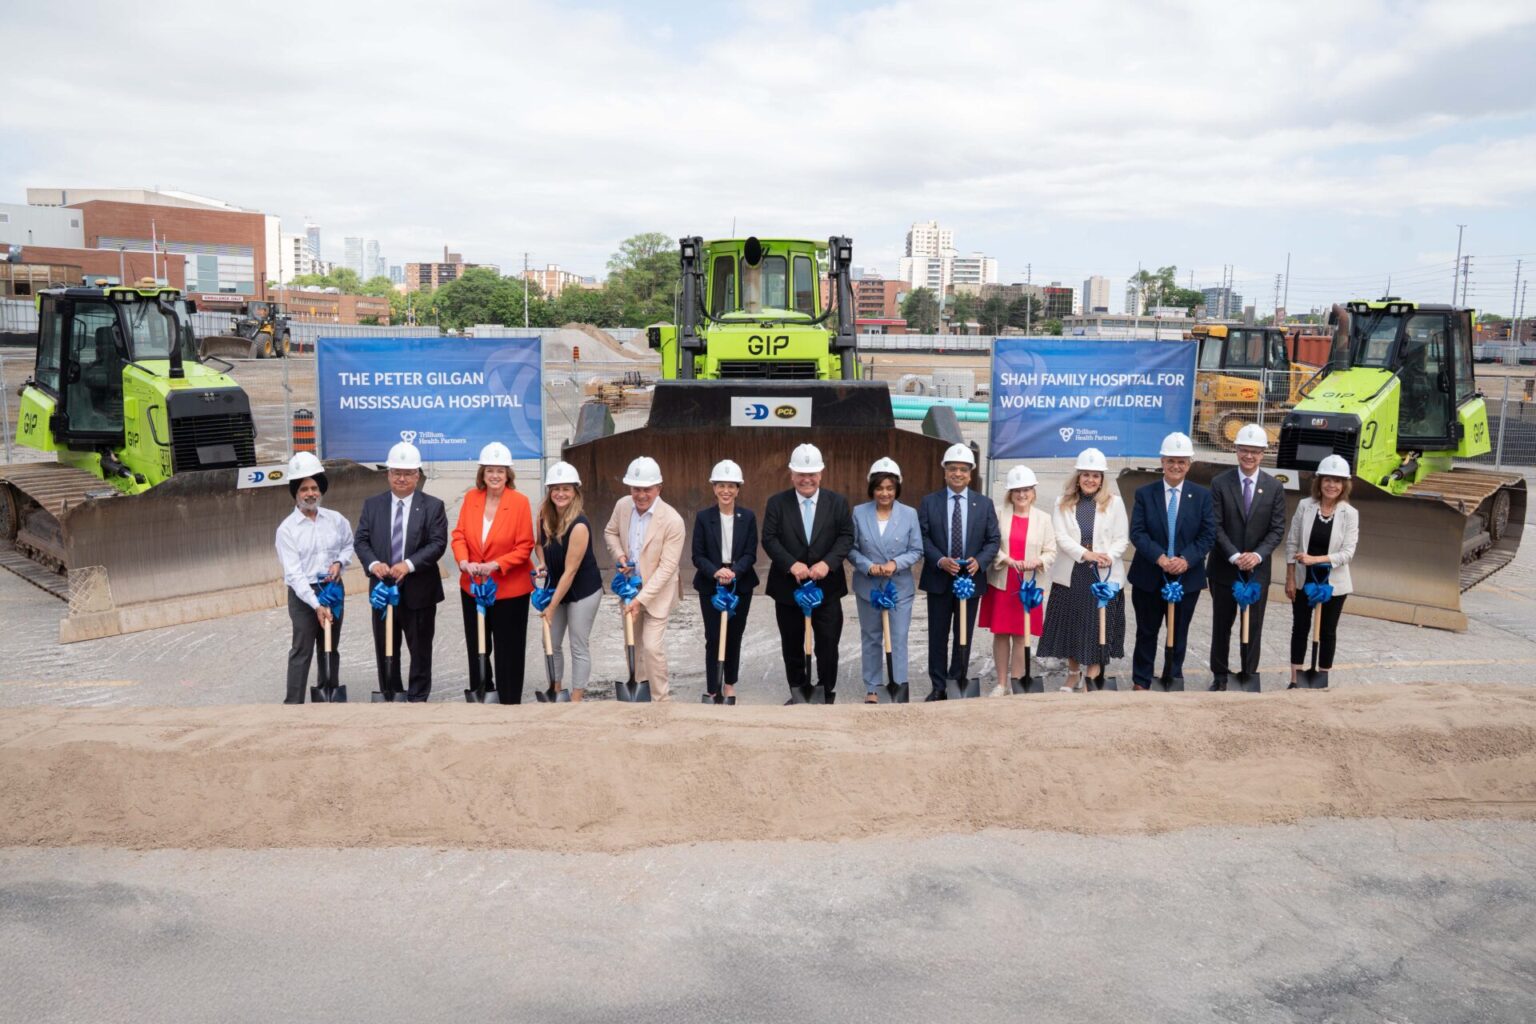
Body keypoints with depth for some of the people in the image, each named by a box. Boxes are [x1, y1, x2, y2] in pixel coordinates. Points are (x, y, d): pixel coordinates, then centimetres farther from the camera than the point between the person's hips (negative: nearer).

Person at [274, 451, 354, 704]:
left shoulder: (336, 520, -1)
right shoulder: (287, 529, -12)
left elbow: (349, 545, 17)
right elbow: (294, 573, -17)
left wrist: (339, 562, -6)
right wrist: (316, 605, -25)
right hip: (303, 594, -4)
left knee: (330, 649, 13)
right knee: (302, 652, -5)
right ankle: (293, 704, 0)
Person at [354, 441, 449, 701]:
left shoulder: (433, 506, -2)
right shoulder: (372, 505, 7)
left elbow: (438, 543, -11)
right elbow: (361, 540, 2)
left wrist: (409, 564, -24)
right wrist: (373, 563, -18)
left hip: (419, 591, -3)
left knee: (420, 649, 7)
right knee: (385, 650, 11)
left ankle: (418, 697, 19)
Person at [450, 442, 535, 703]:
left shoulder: (520, 502, -13)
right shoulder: (470, 498, -1)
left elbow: (524, 547, -13)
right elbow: (459, 534, 0)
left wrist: (495, 565, -24)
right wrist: (464, 562, -18)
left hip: (509, 588, -4)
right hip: (472, 587, 4)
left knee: (508, 651, 4)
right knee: (476, 647, 17)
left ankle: (509, 701, 16)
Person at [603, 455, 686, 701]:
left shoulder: (673, 521, -25)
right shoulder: (622, 506, -8)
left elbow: (667, 567, -24)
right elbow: (610, 532, 12)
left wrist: (641, 599, -27)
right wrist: (619, 555, -8)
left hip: (657, 592, -6)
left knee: (652, 646, -12)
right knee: (632, 645, 18)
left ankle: (661, 699, 5)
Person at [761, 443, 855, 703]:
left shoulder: (837, 502, 2)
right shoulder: (776, 503, 0)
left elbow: (846, 537, -3)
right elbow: (769, 539, -6)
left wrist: (827, 563, -19)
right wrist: (792, 564, -21)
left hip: (827, 586, 0)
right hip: (788, 586, 1)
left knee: (828, 644, 4)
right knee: (792, 645, 11)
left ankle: (827, 693, 18)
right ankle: (798, 692, 25)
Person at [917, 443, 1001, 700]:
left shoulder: (984, 504, 4)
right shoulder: (929, 502, 1)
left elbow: (993, 540, 2)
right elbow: (922, 537, -3)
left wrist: (979, 561, -15)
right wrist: (940, 560, -18)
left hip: (971, 579, 1)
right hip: (939, 579, -1)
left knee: (964, 637, 8)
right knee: (938, 637, 6)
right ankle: (938, 687, 15)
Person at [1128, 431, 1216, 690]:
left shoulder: (1202, 495, 2)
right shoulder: (1145, 493, -1)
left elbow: (1208, 535, -4)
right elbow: (1137, 532, -9)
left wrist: (1186, 559, -19)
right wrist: (1160, 558, -22)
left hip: (1187, 577, 1)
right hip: (1149, 576, -1)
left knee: (1179, 633, 12)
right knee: (1147, 631, 9)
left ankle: (1174, 679, 26)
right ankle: (1141, 681, 21)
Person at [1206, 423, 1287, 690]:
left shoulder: (1274, 487, 1)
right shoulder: (1220, 483, -4)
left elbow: (1277, 529, -1)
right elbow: (1215, 526, -7)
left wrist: (1258, 555, -16)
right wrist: (1235, 556, -17)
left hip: (1257, 569, 1)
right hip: (1224, 567, -1)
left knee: (1253, 626, 6)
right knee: (1222, 625, 9)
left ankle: (1249, 676, 16)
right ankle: (1219, 675, 21)